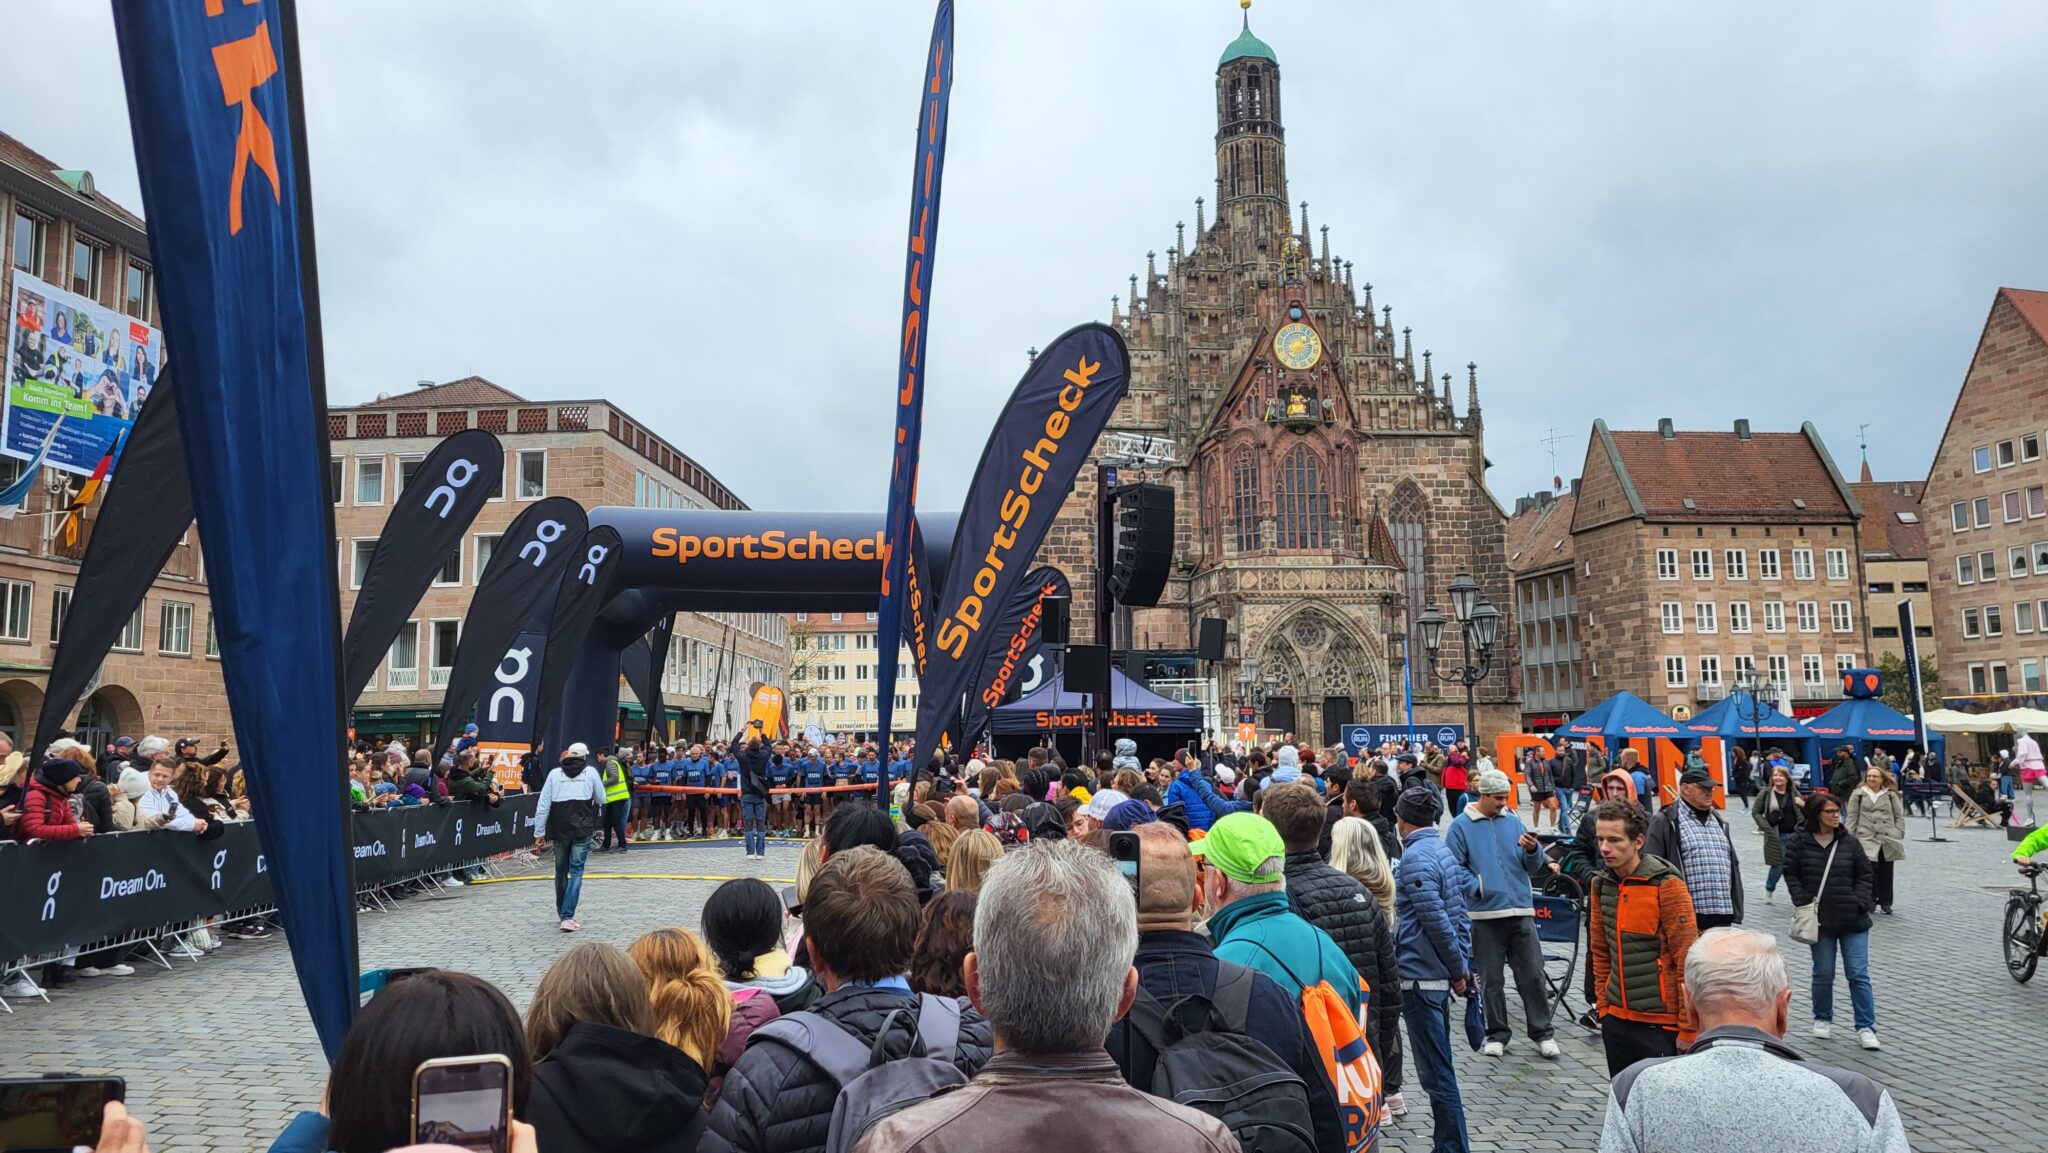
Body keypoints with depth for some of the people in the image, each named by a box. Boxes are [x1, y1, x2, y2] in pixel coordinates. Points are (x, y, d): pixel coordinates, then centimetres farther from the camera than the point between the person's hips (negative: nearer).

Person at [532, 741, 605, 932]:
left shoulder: (555, 773, 5)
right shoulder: (591, 772, 2)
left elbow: (543, 805, 3)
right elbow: (601, 799, 12)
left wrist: (540, 831, 7)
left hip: (559, 830, 2)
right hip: (582, 830, -2)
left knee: (561, 872, 16)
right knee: (576, 872, -1)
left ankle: (563, 914, 28)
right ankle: (567, 917, -12)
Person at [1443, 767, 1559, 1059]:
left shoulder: (1513, 821, 9)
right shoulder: (1461, 826, 0)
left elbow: (1534, 867, 9)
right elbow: (1454, 867, -3)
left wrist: (1533, 850, -11)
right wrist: (1476, 887, -17)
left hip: (1521, 911, 2)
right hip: (1485, 914, -2)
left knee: (1533, 975, 4)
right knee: (1491, 979, 8)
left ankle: (1543, 1033, 16)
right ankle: (1497, 1035, 20)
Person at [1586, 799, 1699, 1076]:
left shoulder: (1666, 886, -14)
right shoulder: (1601, 885, 5)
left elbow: (1688, 961, -13)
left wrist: (1687, 1029, -12)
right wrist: (1603, 1007, 12)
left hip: (1662, 1022, -6)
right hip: (1617, 1019, 6)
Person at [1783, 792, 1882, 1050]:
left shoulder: (1849, 841, 2)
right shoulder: (1800, 842, -3)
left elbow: (1865, 875, 5)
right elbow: (1791, 873, 1)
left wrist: (1860, 903, -7)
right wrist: (1803, 903, -8)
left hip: (1853, 921, 1)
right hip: (1821, 919, -1)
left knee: (1859, 974, -1)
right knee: (1823, 974, 8)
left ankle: (1866, 1027, 6)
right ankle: (1822, 1019, 26)